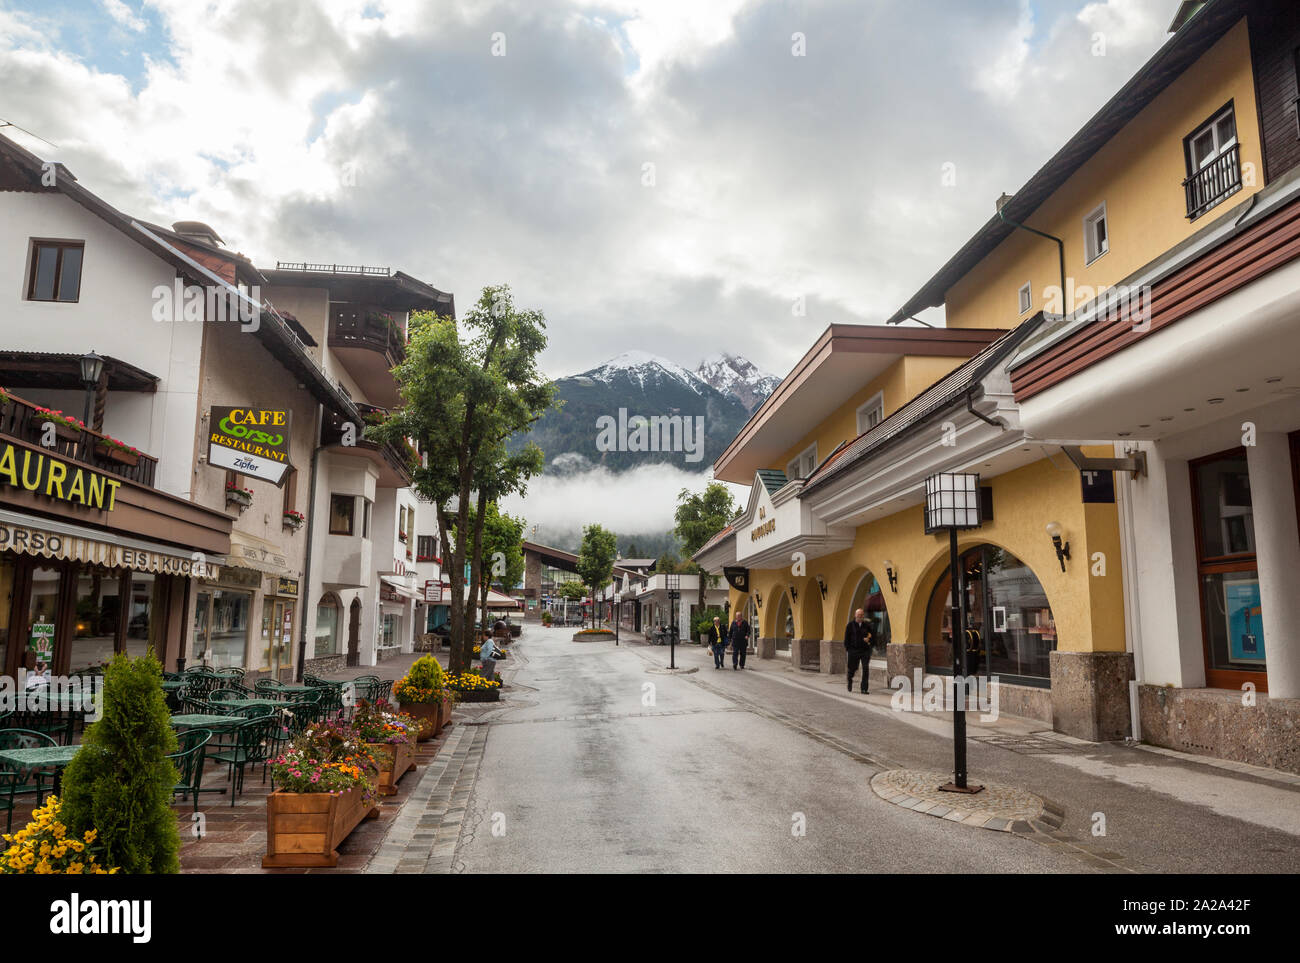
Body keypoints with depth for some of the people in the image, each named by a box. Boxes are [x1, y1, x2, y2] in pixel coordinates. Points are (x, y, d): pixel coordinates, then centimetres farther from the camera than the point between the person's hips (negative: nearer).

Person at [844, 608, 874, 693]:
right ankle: (850, 681, 40)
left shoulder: (866, 625, 8)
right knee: (852, 668, 8)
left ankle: (864, 689, -2)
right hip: (854, 650, -2)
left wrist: (868, 639, -5)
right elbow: (846, 637, 1)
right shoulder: (851, 625, 1)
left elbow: (873, 635, 16)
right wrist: (847, 648, -6)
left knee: (866, 669, -6)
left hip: (865, 650, 2)